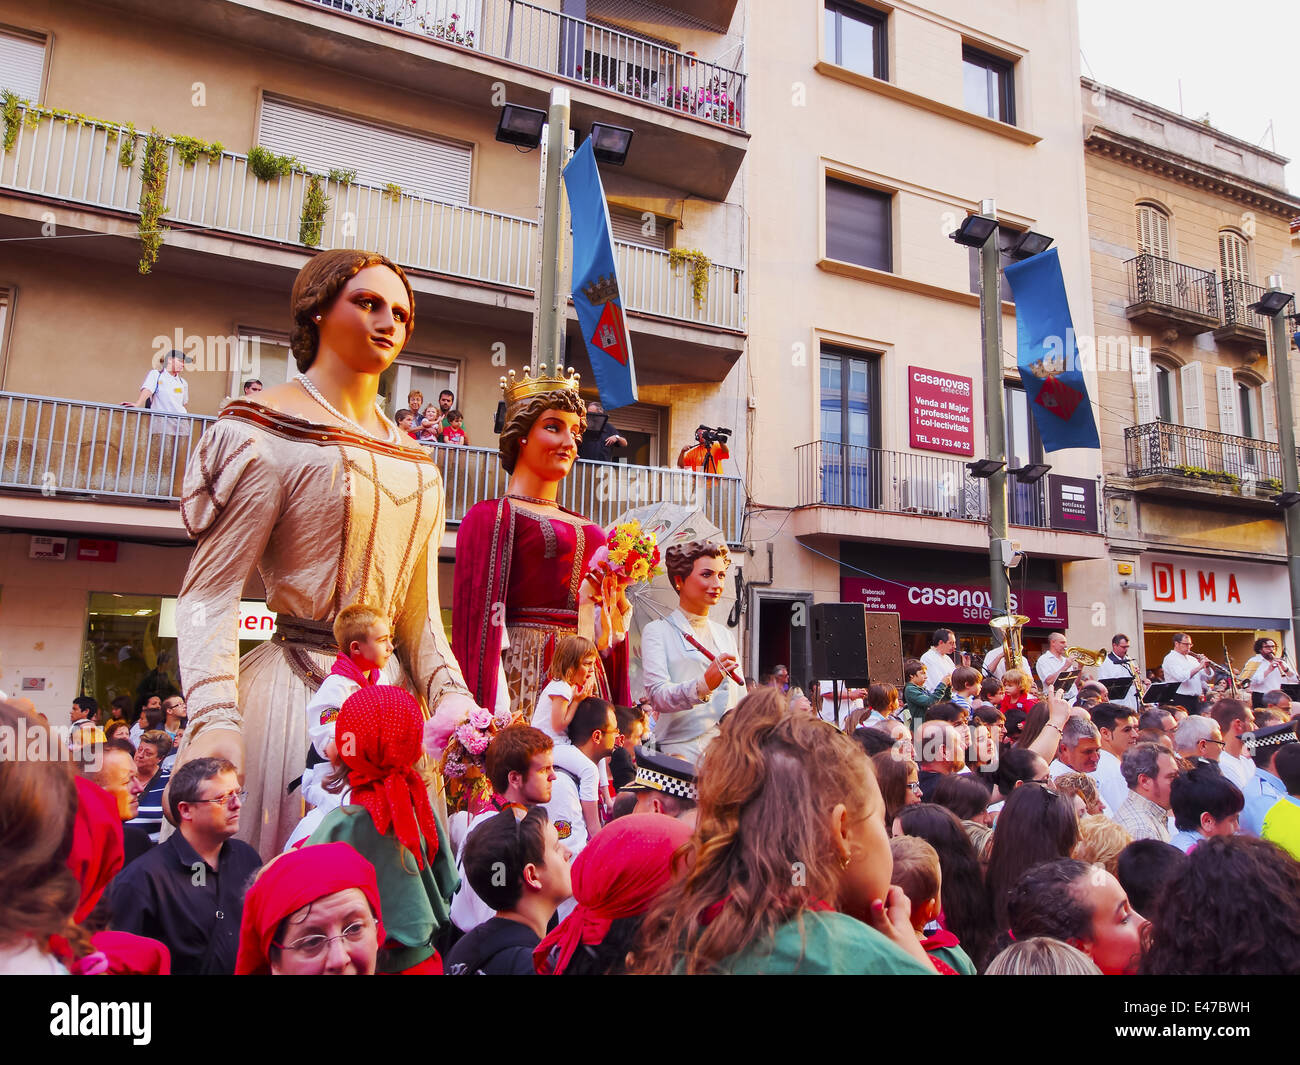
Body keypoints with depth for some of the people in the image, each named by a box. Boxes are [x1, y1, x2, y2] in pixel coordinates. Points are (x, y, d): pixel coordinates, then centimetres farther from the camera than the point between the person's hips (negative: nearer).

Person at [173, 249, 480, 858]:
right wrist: (214, 719, -23)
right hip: (296, 688, -6)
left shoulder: (415, 461, 13)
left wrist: (450, 695, -2)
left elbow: (418, 613, 13)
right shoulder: (269, 431, -5)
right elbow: (209, 592, -12)